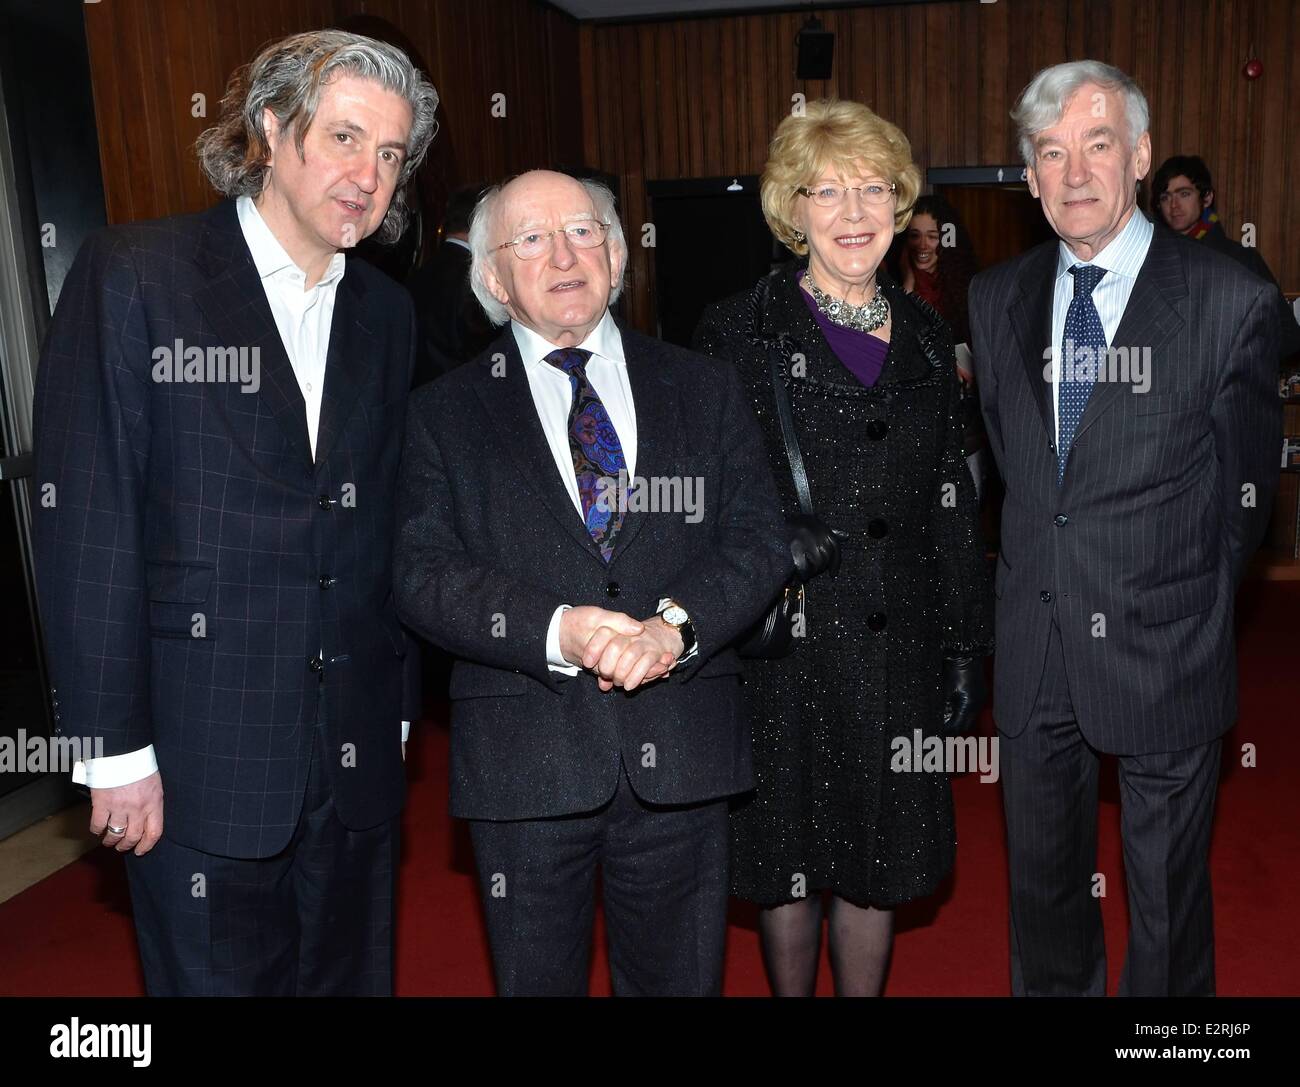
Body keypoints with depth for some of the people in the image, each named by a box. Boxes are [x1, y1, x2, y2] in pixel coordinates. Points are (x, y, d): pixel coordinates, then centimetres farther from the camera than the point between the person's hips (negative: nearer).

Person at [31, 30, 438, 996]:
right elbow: (85, 525, -10)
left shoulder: (386, 315, 8)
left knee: (355, 973, 17)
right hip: (198, 763, -4)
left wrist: (396, 707, 10)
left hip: (357, 761, 5)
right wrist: (115, 745, -11)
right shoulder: (133, 276, -7)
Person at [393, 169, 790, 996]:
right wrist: (556, 631, -22)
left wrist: (678, 625, -19)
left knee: (681, 980, 17)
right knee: (536, 981, 16)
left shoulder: (705, 390, 8)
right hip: (526, 762, -1)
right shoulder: (446, 413, 4)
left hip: (680, 750, 2)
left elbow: (761, 537, 0)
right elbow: (422, 576, -6)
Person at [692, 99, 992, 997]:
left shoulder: (925, 335, 9)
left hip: (898, 651, 4)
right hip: (785, 647, -3)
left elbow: (951, 502, 11)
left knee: (879, 863, 15)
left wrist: (967, 645, 10)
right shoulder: (739, 331, -5)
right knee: (791, 862, 12)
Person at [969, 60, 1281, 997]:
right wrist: (1043, 573, 9)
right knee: (1042, 881, 20)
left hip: (1162, 651, -4)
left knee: (1169, 897, 13)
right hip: (1035, 651, 4)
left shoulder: (1230, 302, -10)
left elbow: (1246, 488, -2)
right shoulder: (997, 298, 3)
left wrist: (1182, 602, 4)